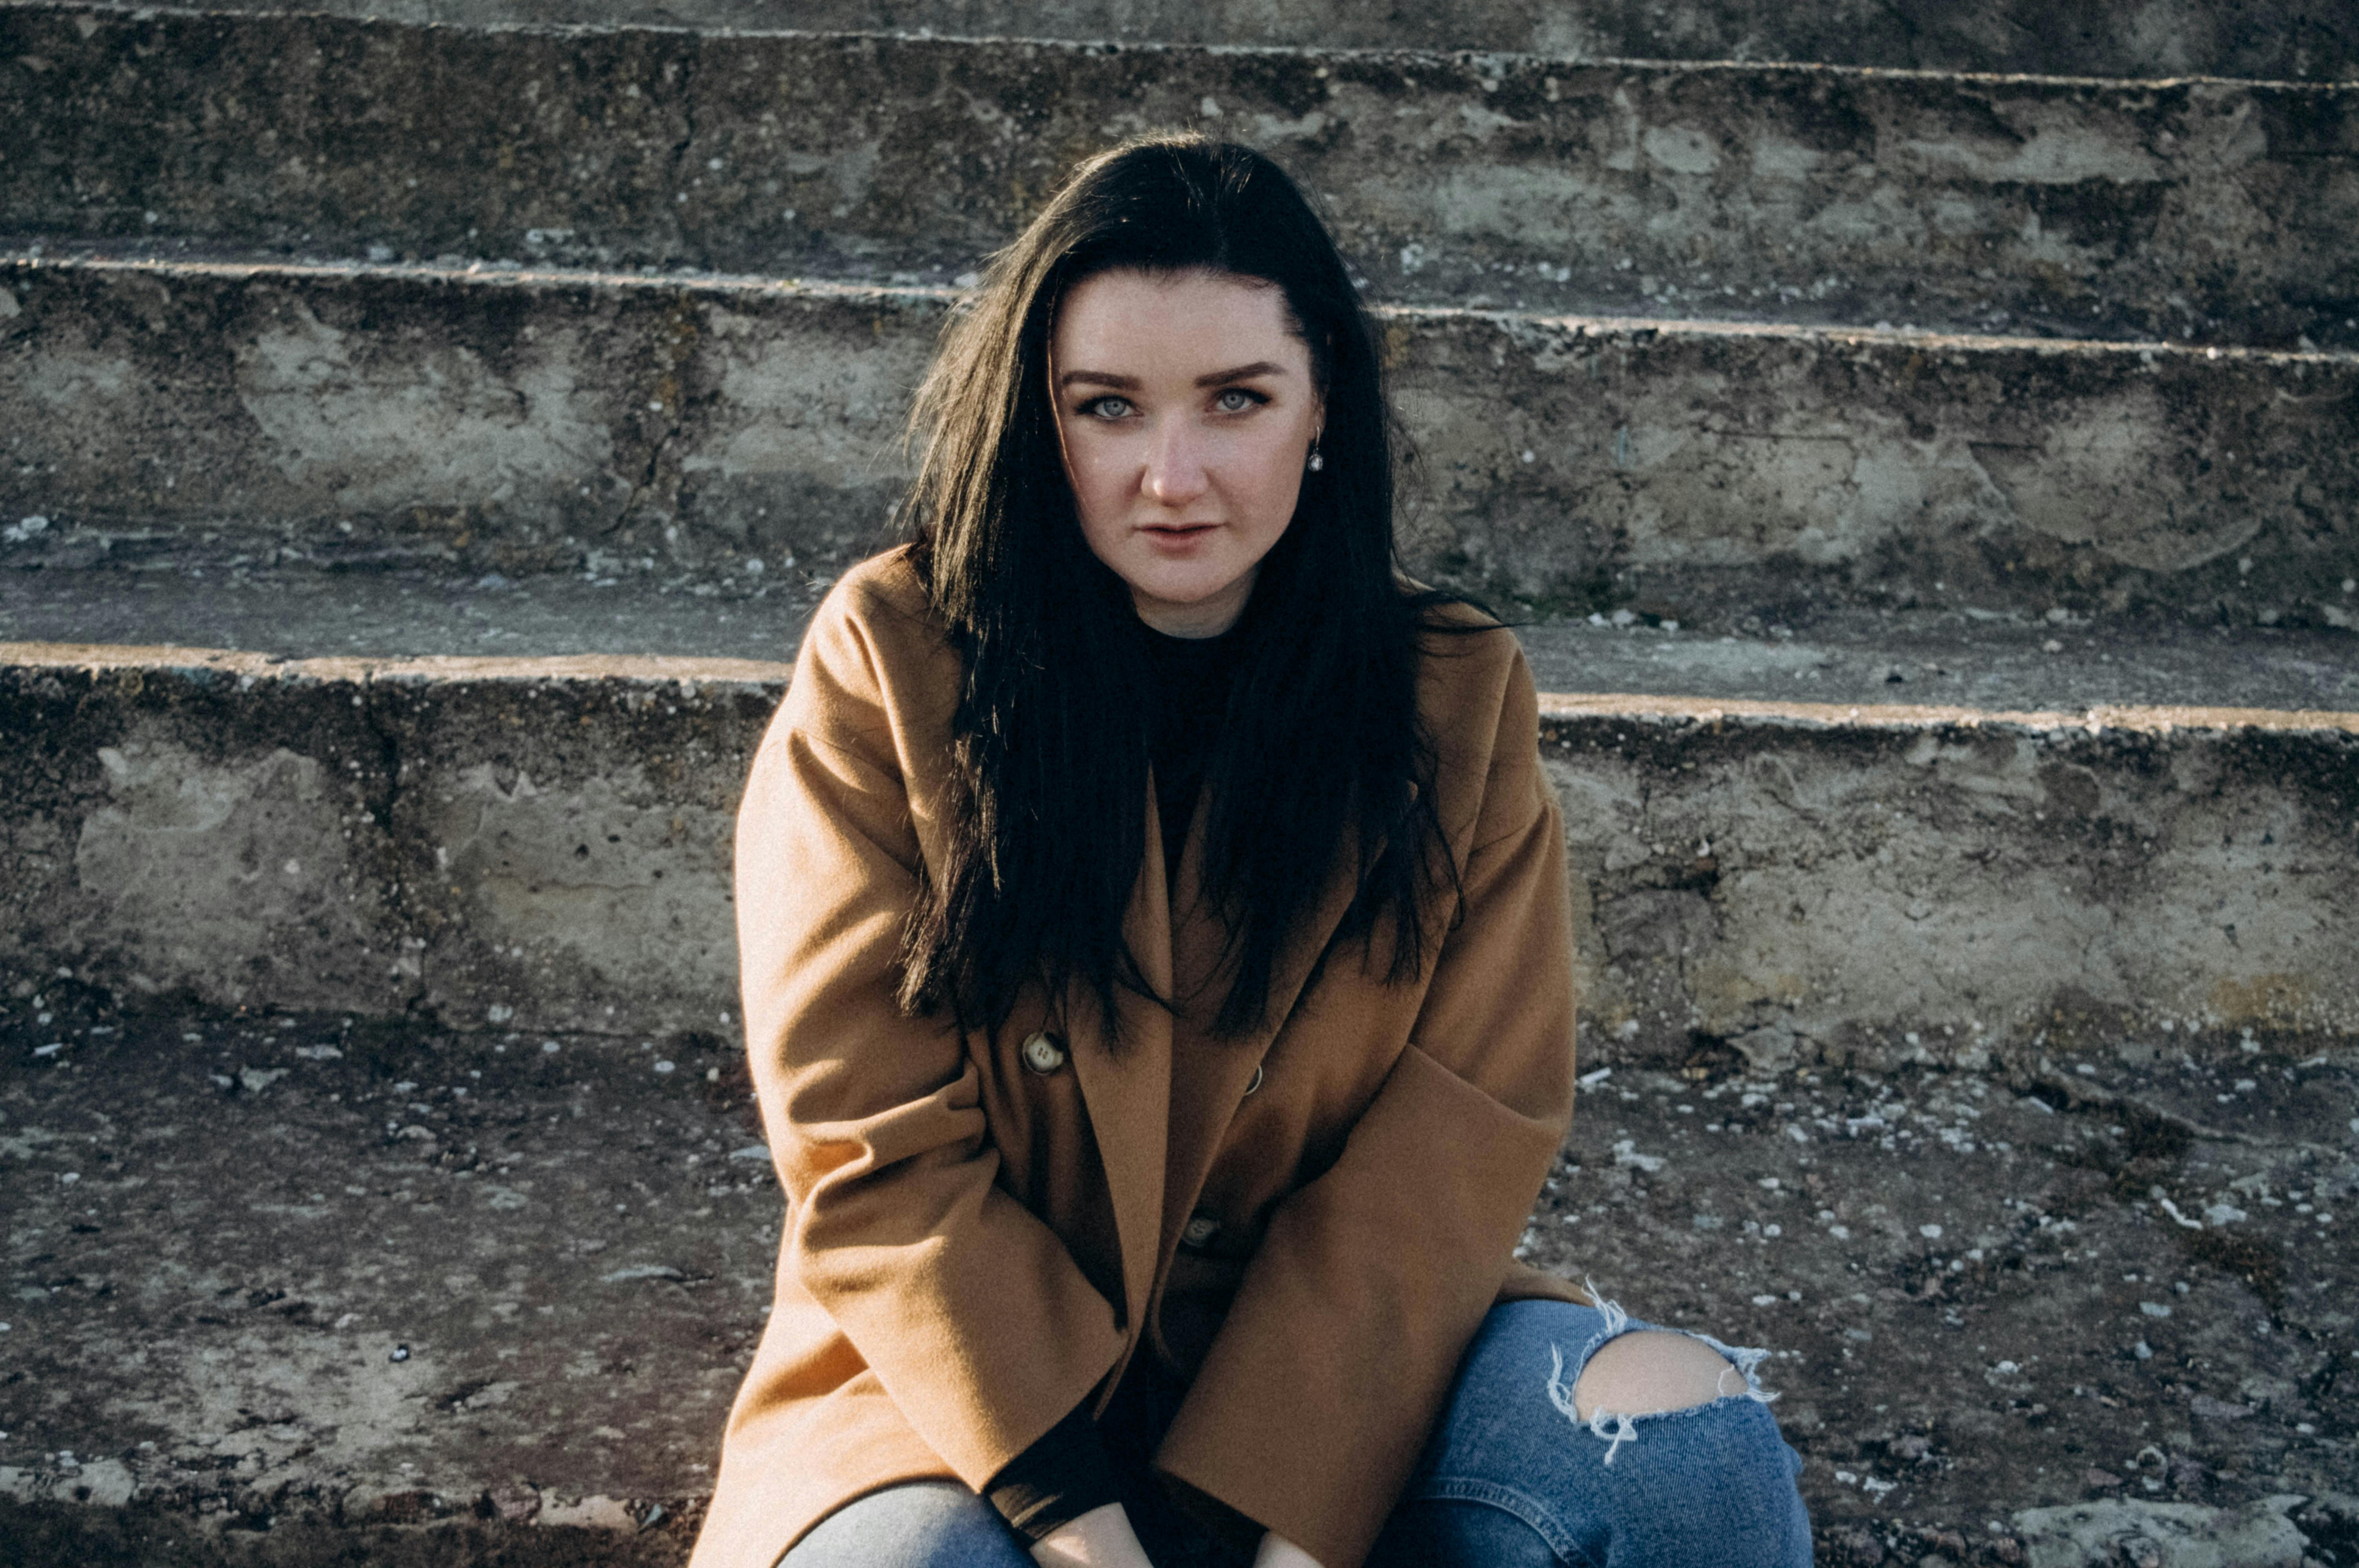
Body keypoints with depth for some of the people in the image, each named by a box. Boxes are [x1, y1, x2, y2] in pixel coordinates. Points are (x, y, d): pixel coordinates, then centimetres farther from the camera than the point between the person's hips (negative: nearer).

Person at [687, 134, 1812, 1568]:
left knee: (1685, 1432, -24)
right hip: (965, 1386, -2)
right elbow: (876, 1153, -9)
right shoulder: (887, 668, -5)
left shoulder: (1457, 697, 0)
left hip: (1327, 1386, 2)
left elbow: (1453, 1154, -6)